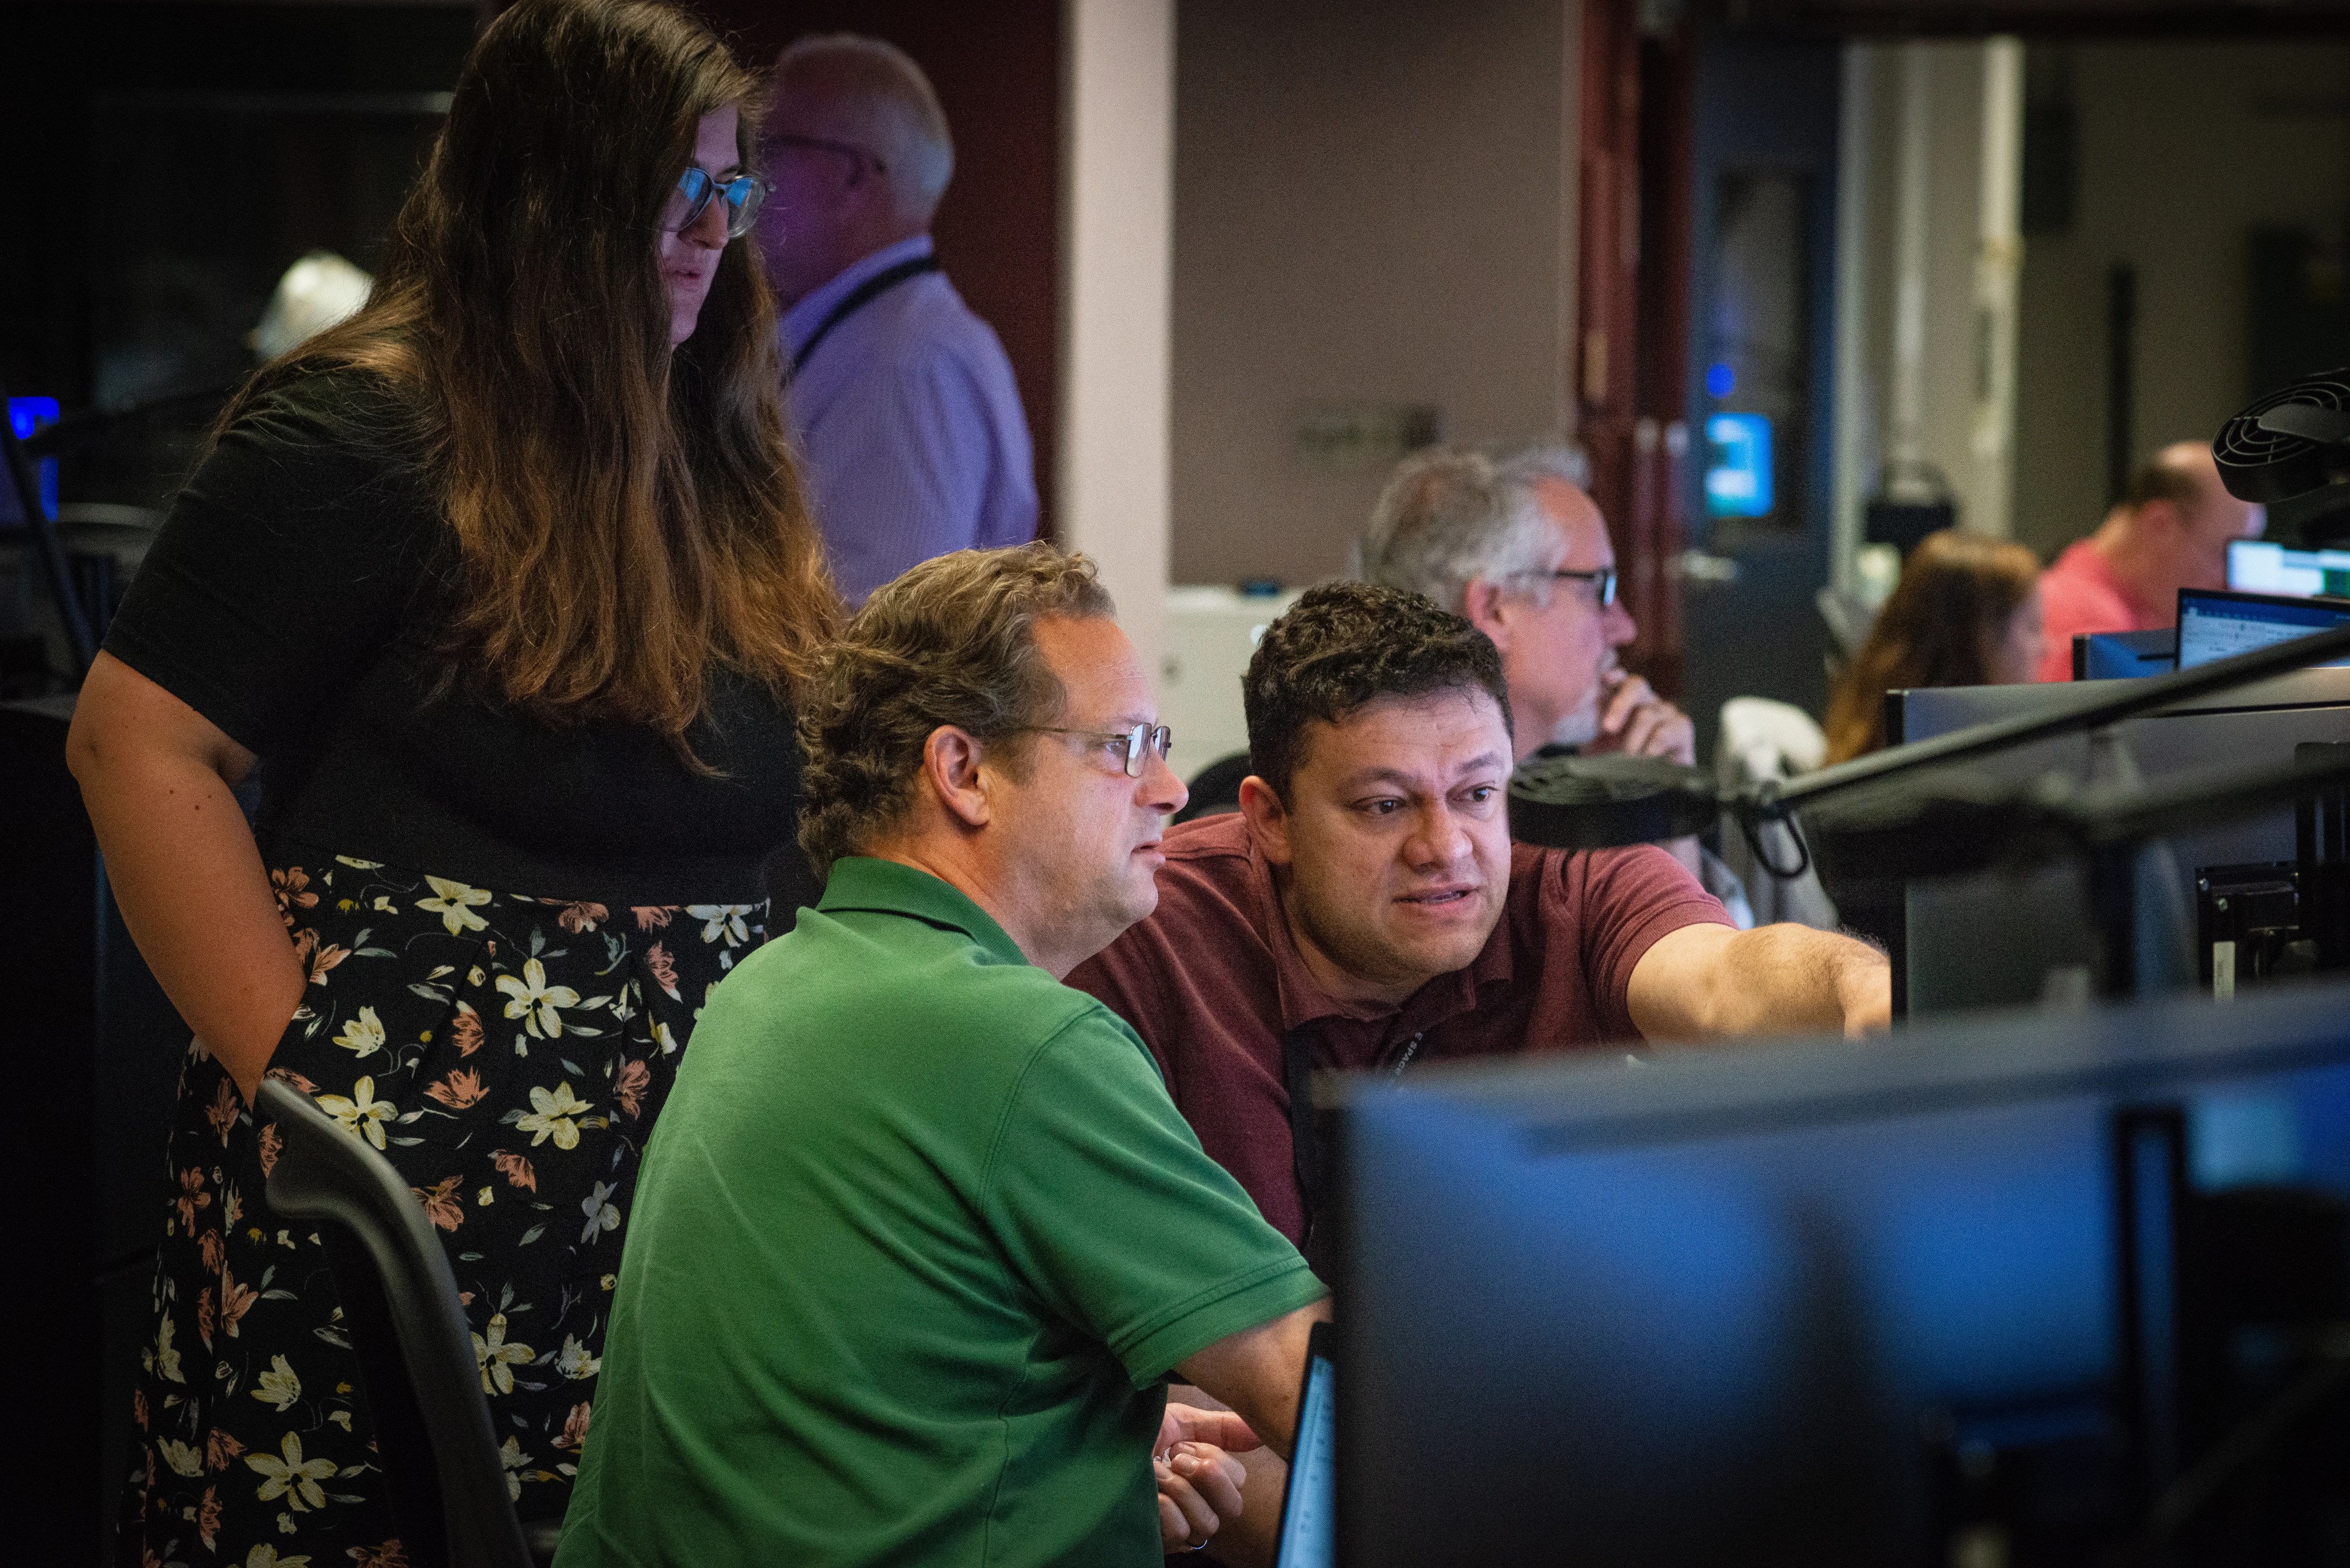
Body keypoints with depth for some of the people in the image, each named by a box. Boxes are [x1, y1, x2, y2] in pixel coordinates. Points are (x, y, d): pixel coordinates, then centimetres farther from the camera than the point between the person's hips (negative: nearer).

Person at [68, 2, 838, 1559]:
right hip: (417, 1186, -7)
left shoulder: (720, 454, 16)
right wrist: (300, 1074, -14)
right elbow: (140, 743, -11)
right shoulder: (365, 428, -8)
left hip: (678, 1181, 7)